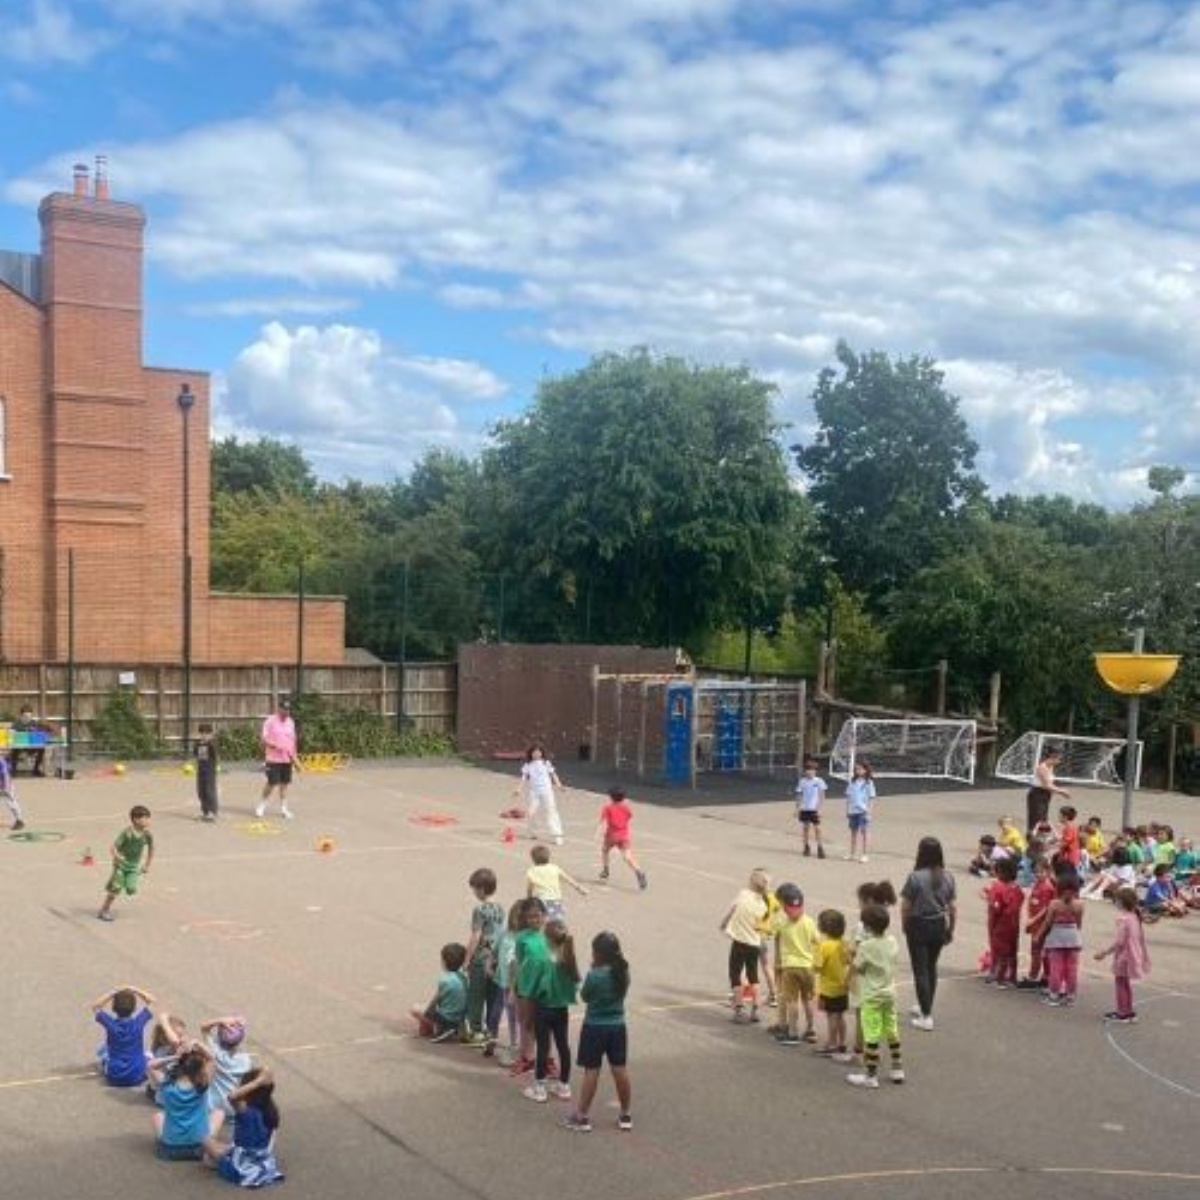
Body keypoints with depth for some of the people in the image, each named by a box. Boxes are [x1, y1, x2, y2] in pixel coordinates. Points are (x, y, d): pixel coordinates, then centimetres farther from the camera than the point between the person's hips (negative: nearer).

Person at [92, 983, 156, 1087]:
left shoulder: (110, 1024, -15)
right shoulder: (138, 1023, -14)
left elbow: (95, 1006, 2)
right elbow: (151, 1001, 2)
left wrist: (113, 993, -7)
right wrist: (134, 990, -6)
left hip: (114, 1079, 0)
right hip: (137, 1078, 0)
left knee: (103, 1051, 28)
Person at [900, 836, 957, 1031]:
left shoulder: (915, 877, -18)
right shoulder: (947, 877, -4)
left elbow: (905, 906, -12)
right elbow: (953, 907, 2)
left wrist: (905, 927, 5)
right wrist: (951, 930, 14)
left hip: (919, 926, -5)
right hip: (939, 926, 5)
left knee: (920, 970, 3)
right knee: (931, 967, 21)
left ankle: (926, 1017, 3)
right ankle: (926, 1007, 36)